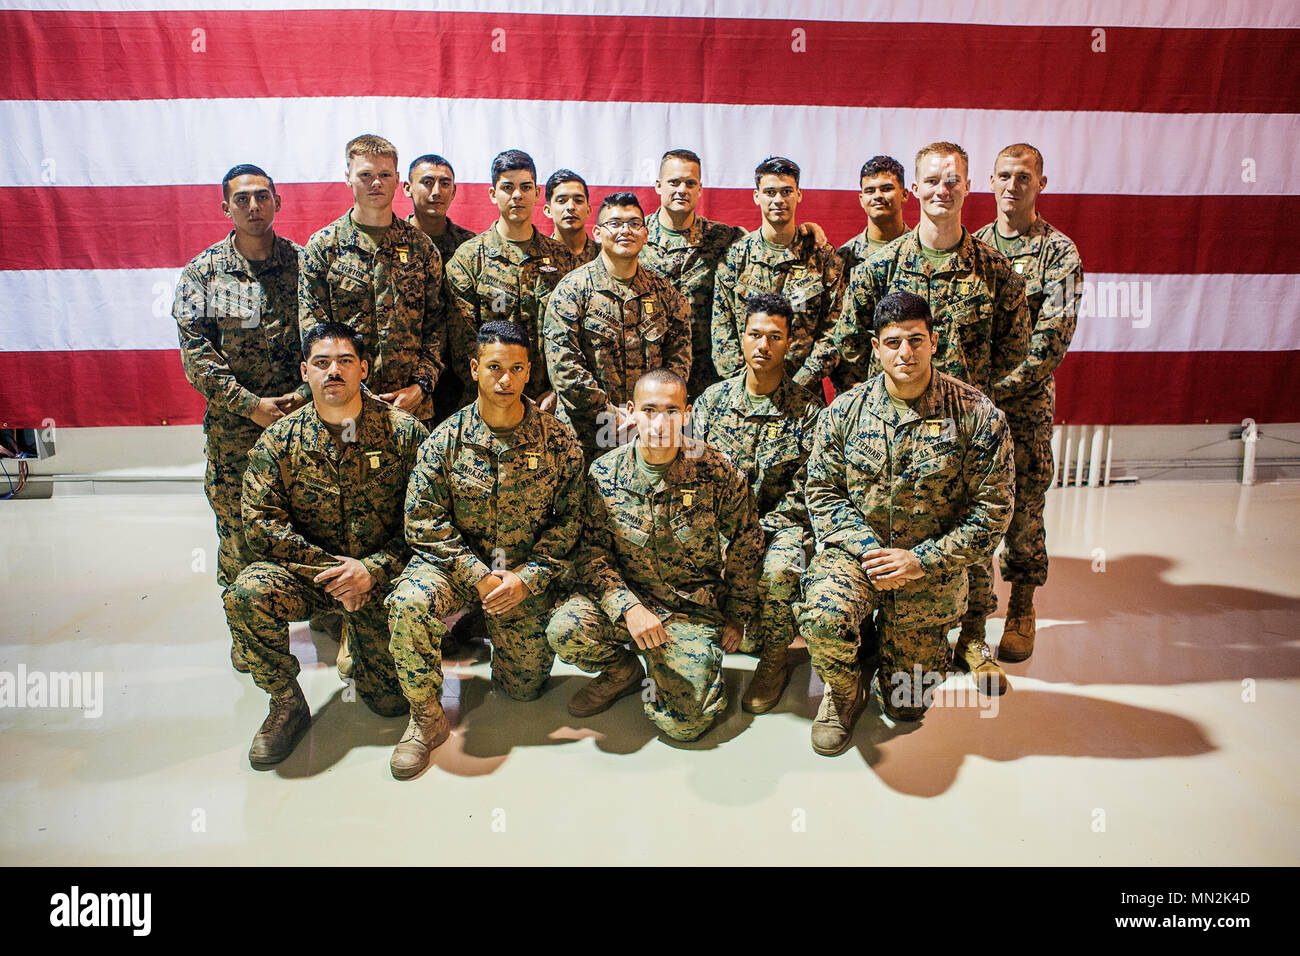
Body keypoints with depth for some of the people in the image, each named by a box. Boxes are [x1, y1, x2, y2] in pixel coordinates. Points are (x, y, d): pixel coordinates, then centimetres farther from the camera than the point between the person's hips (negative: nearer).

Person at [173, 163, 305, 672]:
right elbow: (198, 358, -3)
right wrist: (253, 405, -12)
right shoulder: (201, 273, 2)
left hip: (302, 416, 0)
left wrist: (303, 395, -13)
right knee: (238, 528, 7)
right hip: (233, 426, 0)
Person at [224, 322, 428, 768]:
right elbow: (260, 523, -7)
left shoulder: (404, 432, -7)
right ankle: (287, 704, -4)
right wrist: (331, 565, -17)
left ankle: (365, 668, 27)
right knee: (246, 595, -30)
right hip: (307, 571, 2)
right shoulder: (279, 441, -2)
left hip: (381, 576, -1)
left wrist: (373, 569, -20)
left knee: (392, 700, -15)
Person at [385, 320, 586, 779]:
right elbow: (424, 521, -9)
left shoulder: (559, 442, -7)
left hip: (526, 574, 1)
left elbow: (567, 522, -4)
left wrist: (526, 578, -16)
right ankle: (426, 718, -10)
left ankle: (498, 630, 37)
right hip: (454, 563, 0)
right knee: (409, 604, -32)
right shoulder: (445, 440, -8)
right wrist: (478, 575, -19)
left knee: (524, 686, 3)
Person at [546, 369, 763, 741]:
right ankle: (622, 670, 7)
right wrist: (627, 607, -20)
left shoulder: (716, 470, -9)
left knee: (683, 723, -16)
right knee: (564, 630, -28)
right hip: (626, 596, 2)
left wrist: (738, 614, 7)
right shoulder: (604, 473, -6)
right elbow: (592, 552, -4)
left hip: (694, 610, -1)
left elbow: (746, 543, 3)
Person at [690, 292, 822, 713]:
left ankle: (774, 660, -3)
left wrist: (757, 529, -18)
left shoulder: (808, 408, -2)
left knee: (774, 573, -35)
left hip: (783, 523, -2)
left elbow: (802, 493, -6)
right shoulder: (712, 399, 6)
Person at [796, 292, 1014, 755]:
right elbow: (822, 490, -2)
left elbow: (993, 508, -9)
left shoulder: (977, 414, -11)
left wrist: (920, 561, -17)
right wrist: (867, 548, -17)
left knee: (907, 706, 9)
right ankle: (844, 692, 2)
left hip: (931, 570, 0)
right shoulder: (845, 412, -6)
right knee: (822, 618, -33)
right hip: (855, 550, 1)